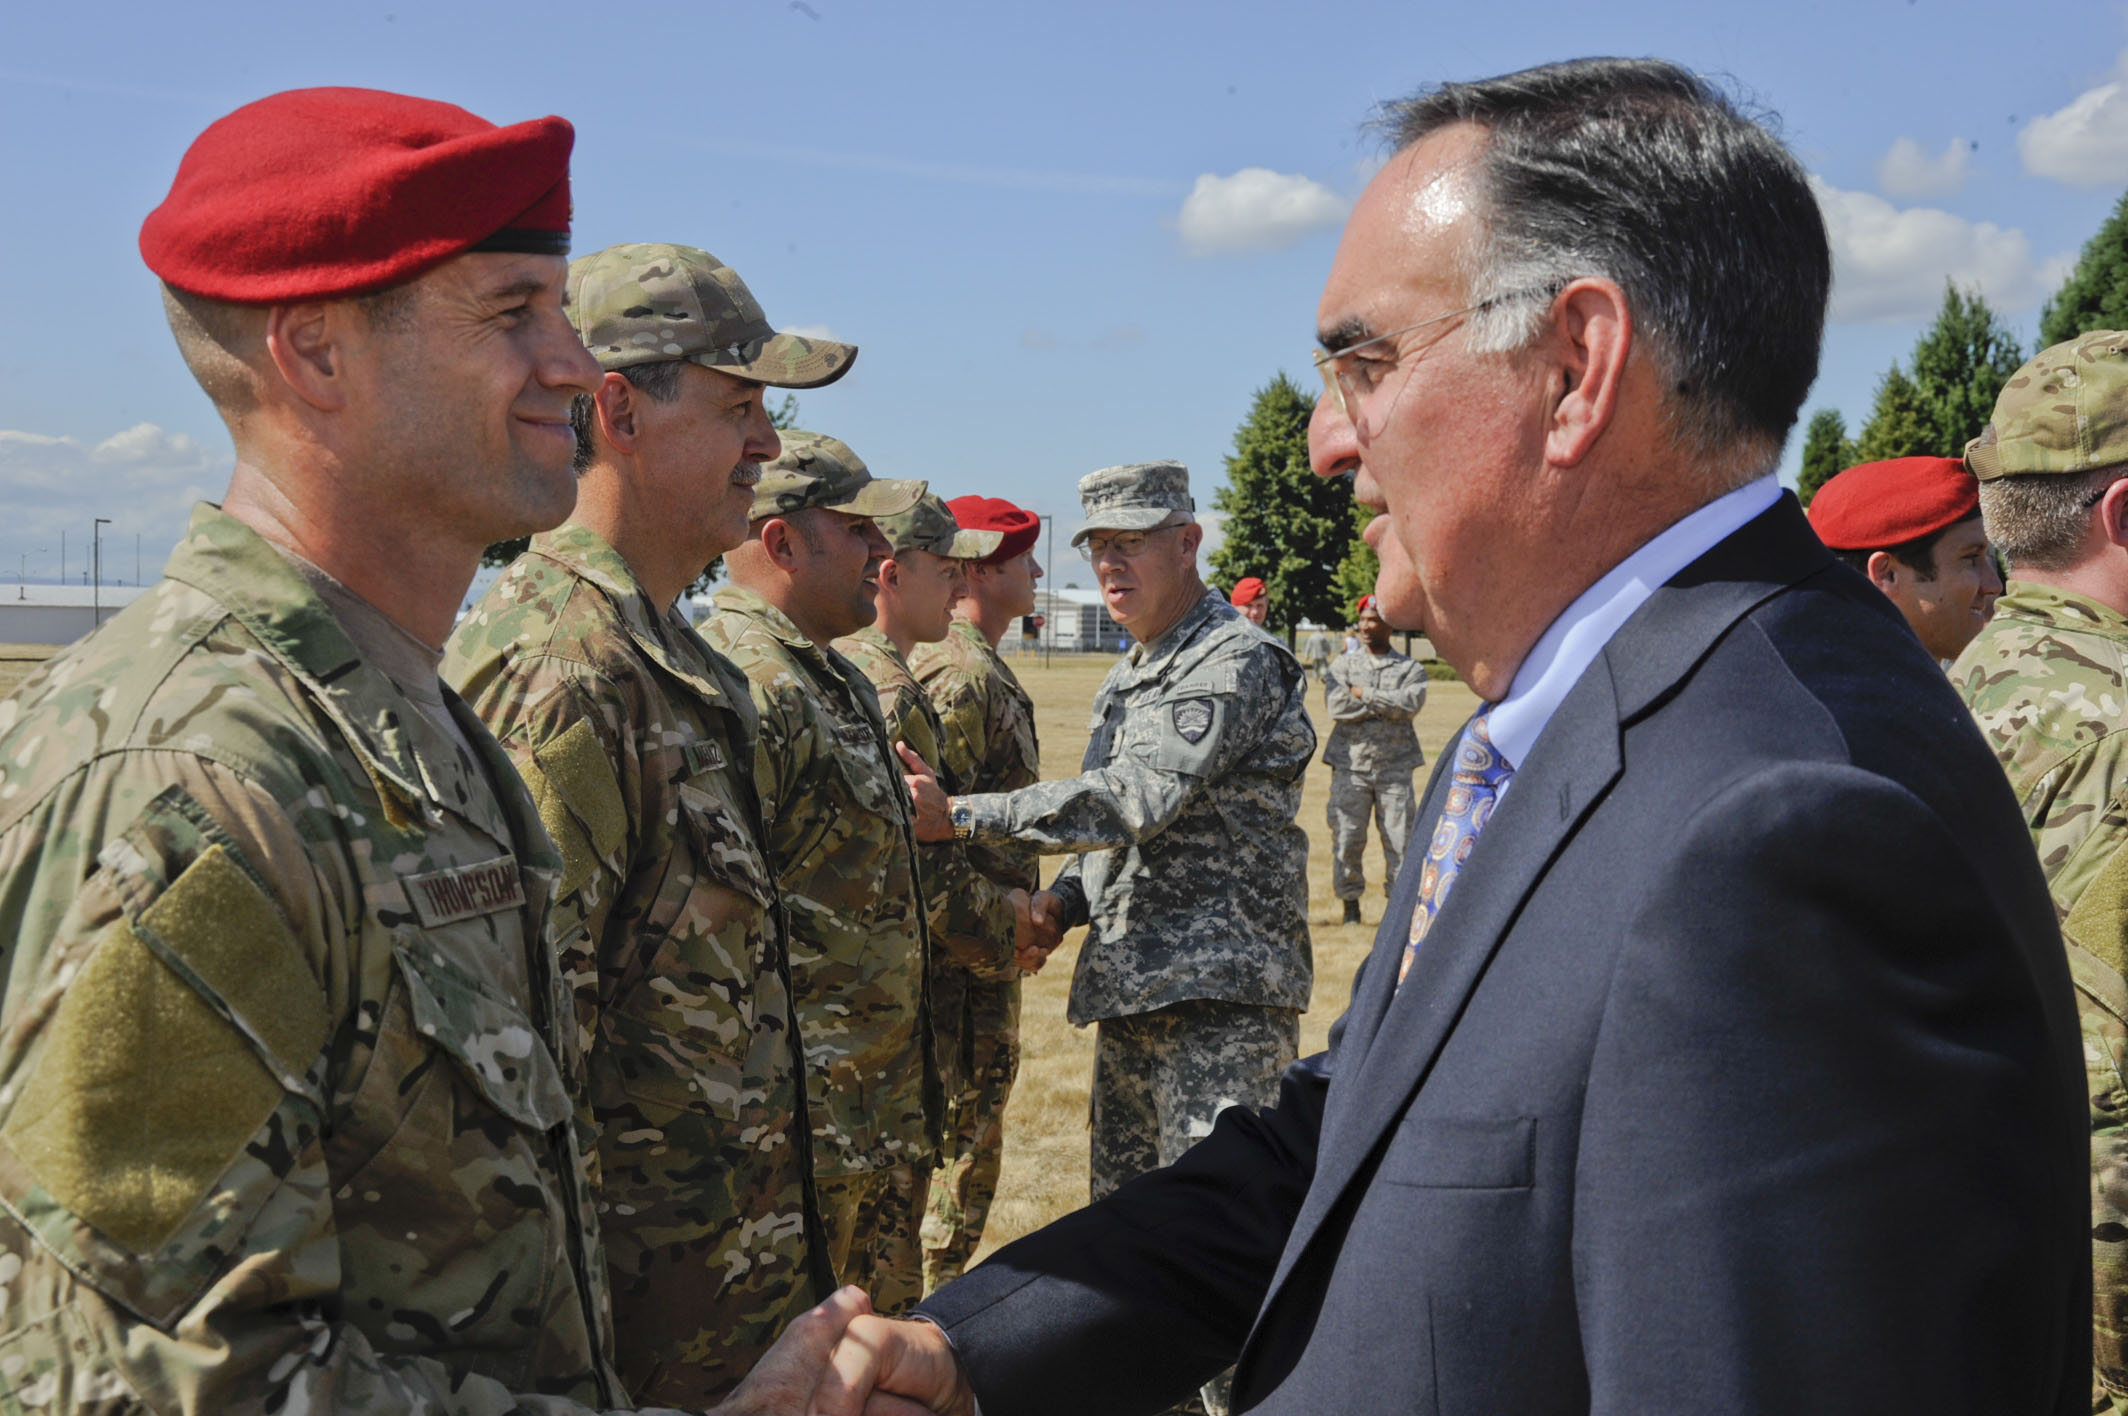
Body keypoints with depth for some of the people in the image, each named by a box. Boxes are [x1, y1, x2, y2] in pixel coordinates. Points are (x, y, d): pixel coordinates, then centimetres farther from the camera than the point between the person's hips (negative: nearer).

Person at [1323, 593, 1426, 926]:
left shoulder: (1411, 669, 9)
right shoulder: (1343, 665, 11)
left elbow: (1411, 704, -12)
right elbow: (1337, 707, -7)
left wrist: (1365, 694, -8)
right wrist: (1387, 704, -7)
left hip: (1395, 767, 0)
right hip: (1350, 765, 1)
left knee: (1400, 838, -2)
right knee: (1347, 838, -2)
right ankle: (1350, 905, 10)